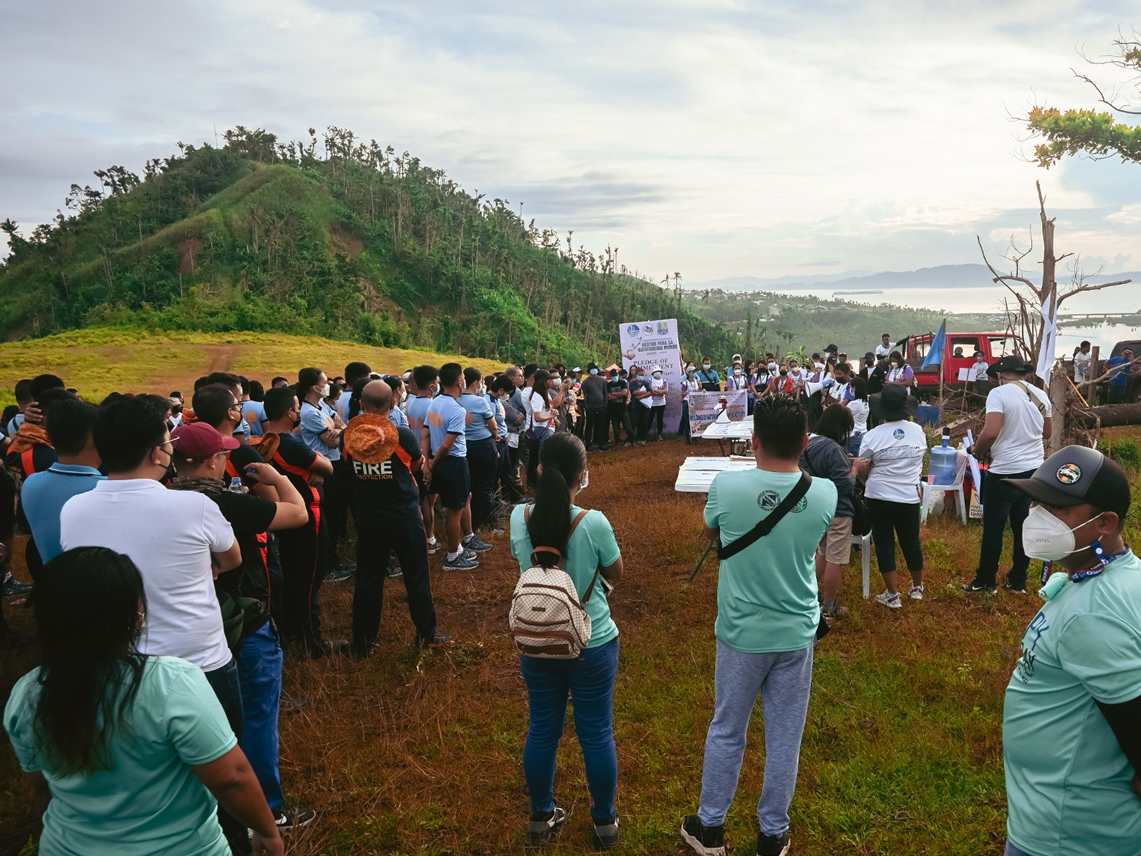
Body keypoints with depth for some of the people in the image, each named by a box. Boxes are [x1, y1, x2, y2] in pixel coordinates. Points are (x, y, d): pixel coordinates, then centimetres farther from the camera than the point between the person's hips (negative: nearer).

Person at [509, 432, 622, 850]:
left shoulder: (519, 518, -12)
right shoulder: (594, 523, -22)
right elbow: (616, 573, -5)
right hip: (592, 645, -3)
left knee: (542, 730, 18)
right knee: (596, 734, 14)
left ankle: (542, 817, 36)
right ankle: (604, 822, 31)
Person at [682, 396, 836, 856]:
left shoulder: (727, 486, -19)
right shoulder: (825, 493, -12)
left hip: (741, 633, -1)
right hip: (796, 634, 2)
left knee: (727, 731, 16)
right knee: (785, 737, 16)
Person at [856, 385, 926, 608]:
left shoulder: (873, 436, -12)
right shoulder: (918, 431, -1)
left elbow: (862, 472, -4)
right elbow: (918, 462, 14)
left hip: (879, 497, -3)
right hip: (910, 497, 3)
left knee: (885, 543, 6)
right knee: (911, 541, 17)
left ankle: (893, 595, 9)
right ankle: (917, 587, 34)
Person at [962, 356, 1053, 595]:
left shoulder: (999, 393, -14)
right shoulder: (1040, 395, 7)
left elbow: (990, 432, -24)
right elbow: (1047, 433, 18)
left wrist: (976, 450, -7)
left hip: (1005, 473, -7)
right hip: (1034, 470, 7)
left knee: (993, 528, 5)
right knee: (1023, 527, 14)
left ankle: (985, 581, 14)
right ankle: (1018, 581, 22)